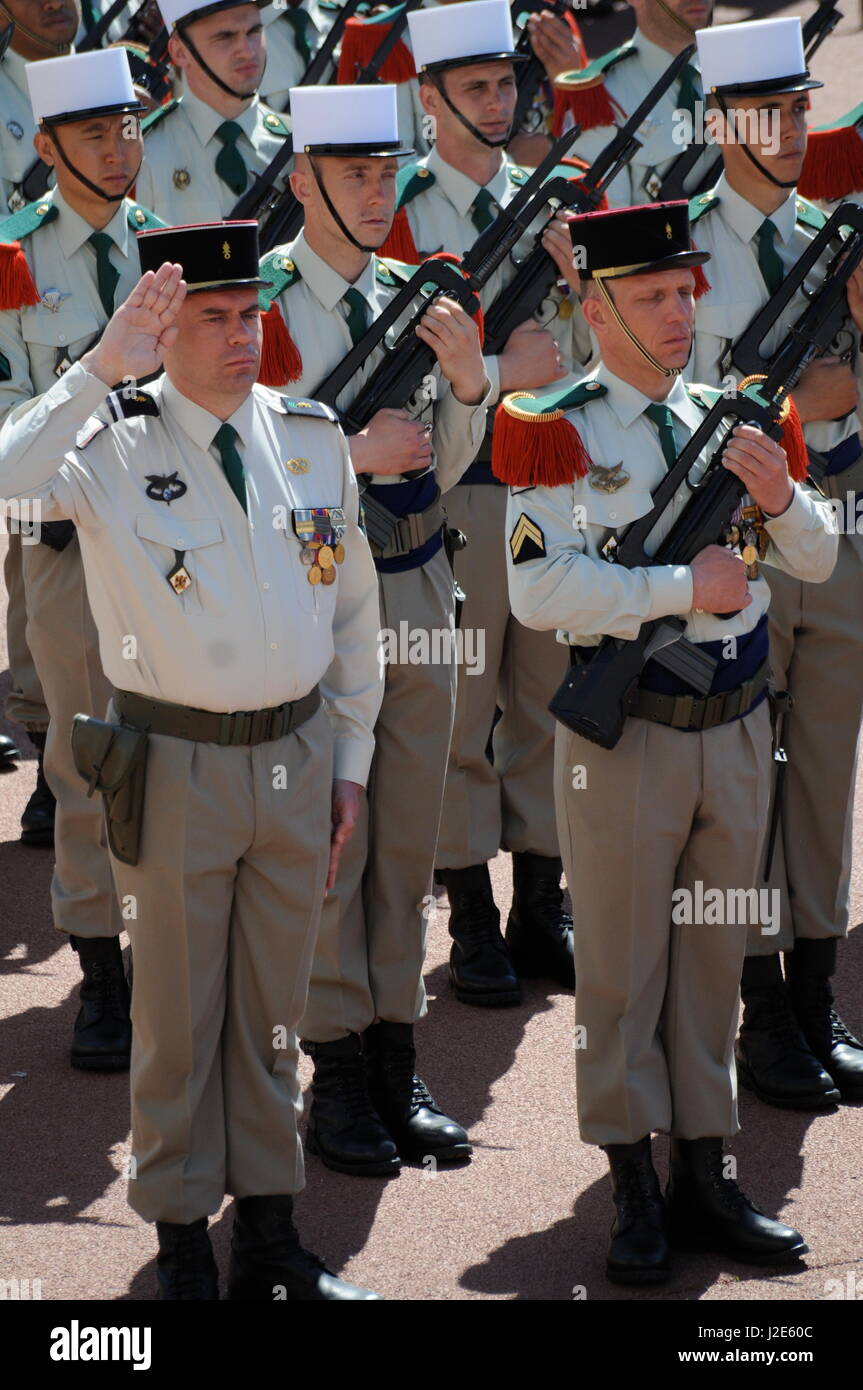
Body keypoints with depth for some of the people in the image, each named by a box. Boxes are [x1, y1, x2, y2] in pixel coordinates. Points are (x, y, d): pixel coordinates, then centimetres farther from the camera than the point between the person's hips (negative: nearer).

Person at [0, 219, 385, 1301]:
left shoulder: (313, 438, 3)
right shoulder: (110, 442, -9)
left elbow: (352, 608, 12)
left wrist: (349, 758, 11)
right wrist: (102, 368, -30)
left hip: (296, 755, 4)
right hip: (176, 764, -4)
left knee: (272, 1011, 14)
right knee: (178, 1019, 6)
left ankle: (269, 1235, 26)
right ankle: (183, 1247, 18)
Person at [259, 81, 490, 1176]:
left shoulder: (409, 296, 9)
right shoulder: (261, 303, -10)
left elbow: (439, 472, 13)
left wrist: (467, 386, -5)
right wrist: (356, 452, -23)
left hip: (418, 586, 6)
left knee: (409, 837, 10)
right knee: (329, 841, -1)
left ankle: (395, 1060, 19)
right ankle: (338, 1075, 8)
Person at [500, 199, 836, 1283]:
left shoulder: (725, 415, 8)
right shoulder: (562, 432, -9)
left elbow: (816, 559, 9)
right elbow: (538, 591, -21)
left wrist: (779, 498, -12)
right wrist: (682, 586, -22)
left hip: (737, 726, 5)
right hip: (625, 735, -5)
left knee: (713, 955, 12)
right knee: (622, 965, 3)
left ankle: (704, 1174, 21)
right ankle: (633, 1190, 11)